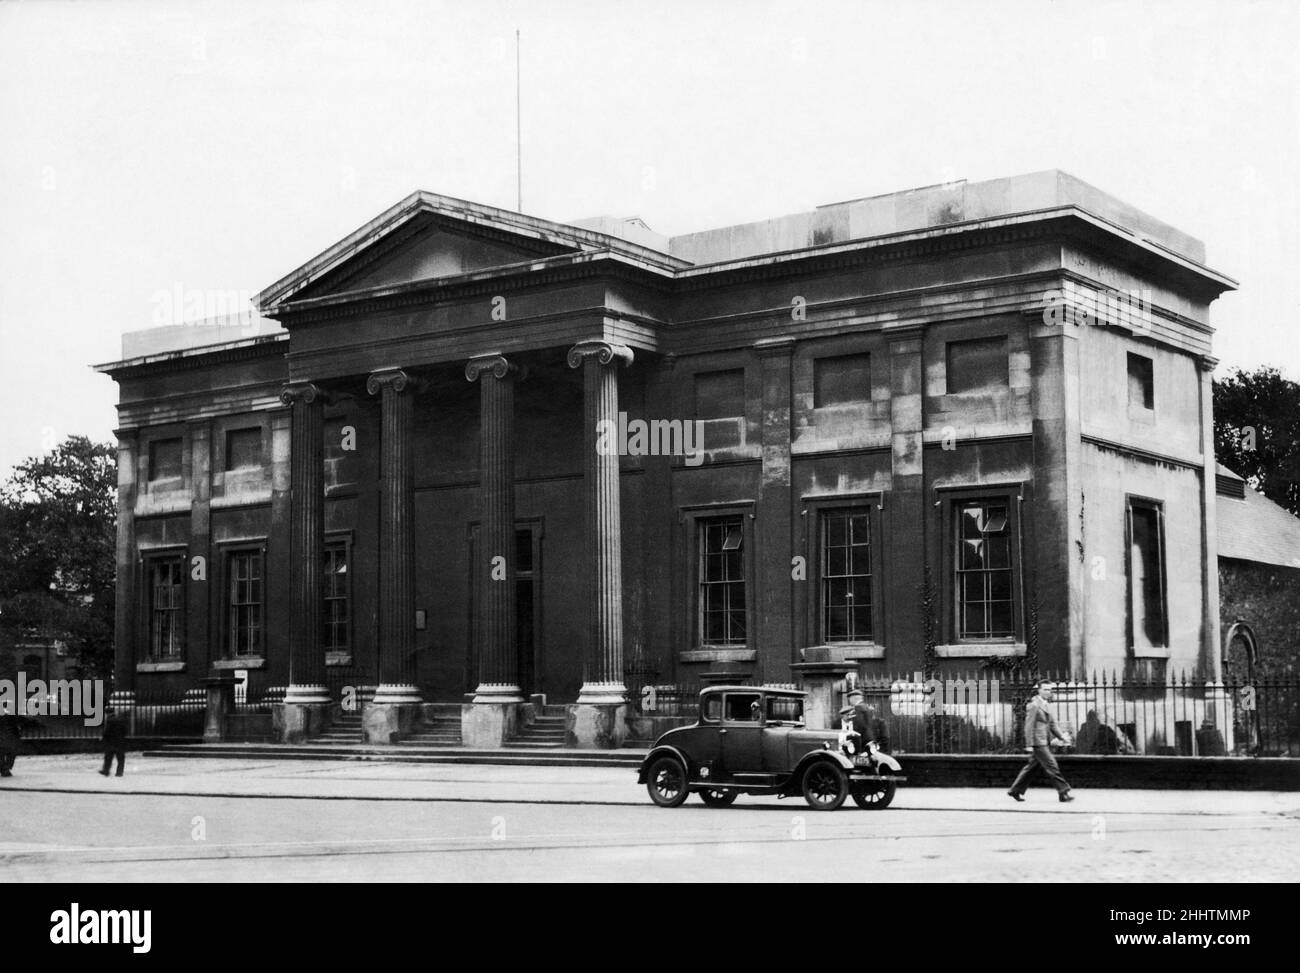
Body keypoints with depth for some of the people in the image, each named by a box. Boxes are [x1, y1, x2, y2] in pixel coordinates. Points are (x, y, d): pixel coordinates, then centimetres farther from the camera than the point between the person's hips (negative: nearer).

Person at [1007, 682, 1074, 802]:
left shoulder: (1045, 705, 16)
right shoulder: (1033, 705, -13)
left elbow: (1052, 723, 19)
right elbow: (1029, 726, -15)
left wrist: (1061, 736, 7)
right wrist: (1029, 745, -18)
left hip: (1044, 742, 9)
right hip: (1038, 743, -9)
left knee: (1031, 766, 13)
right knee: (1051, 766, -8)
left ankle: (1016, 791, 20)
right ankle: (1063, 793, -6)